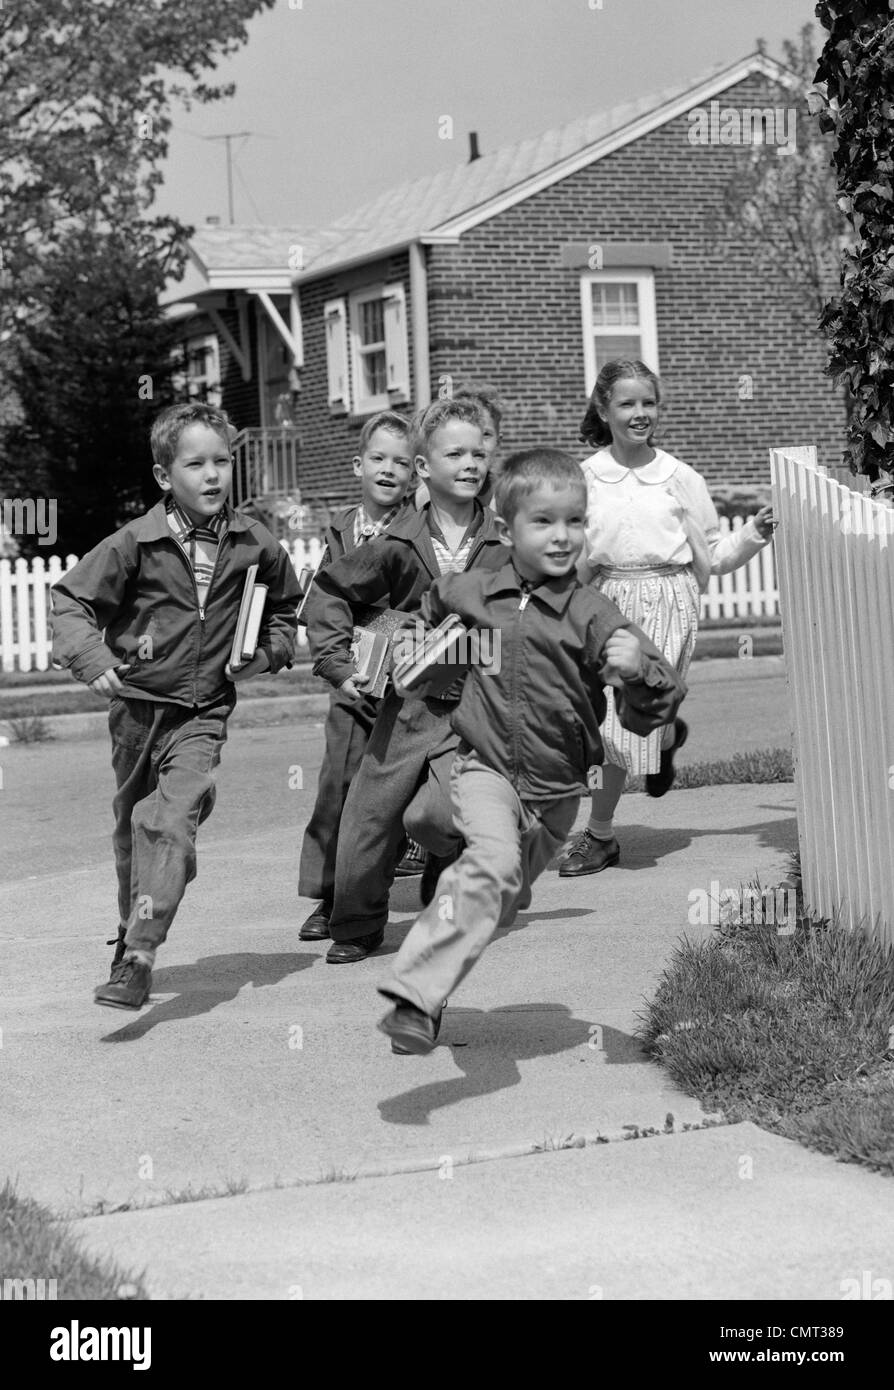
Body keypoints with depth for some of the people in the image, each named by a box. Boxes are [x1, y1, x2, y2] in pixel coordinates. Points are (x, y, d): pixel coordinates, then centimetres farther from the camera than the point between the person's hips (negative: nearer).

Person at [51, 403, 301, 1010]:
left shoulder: (255, 544, -3)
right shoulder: (137, 543, -10)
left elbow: (284, 607, 16)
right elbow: (70, 600, -5)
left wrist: (269, 650, -1)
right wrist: (91, 657, -20)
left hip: (203, 711, -1)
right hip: (138, 704, 1)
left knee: (173, 819, -20)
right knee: (132, 828, 15)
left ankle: (138, 958, -24)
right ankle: (134, 927, 38)